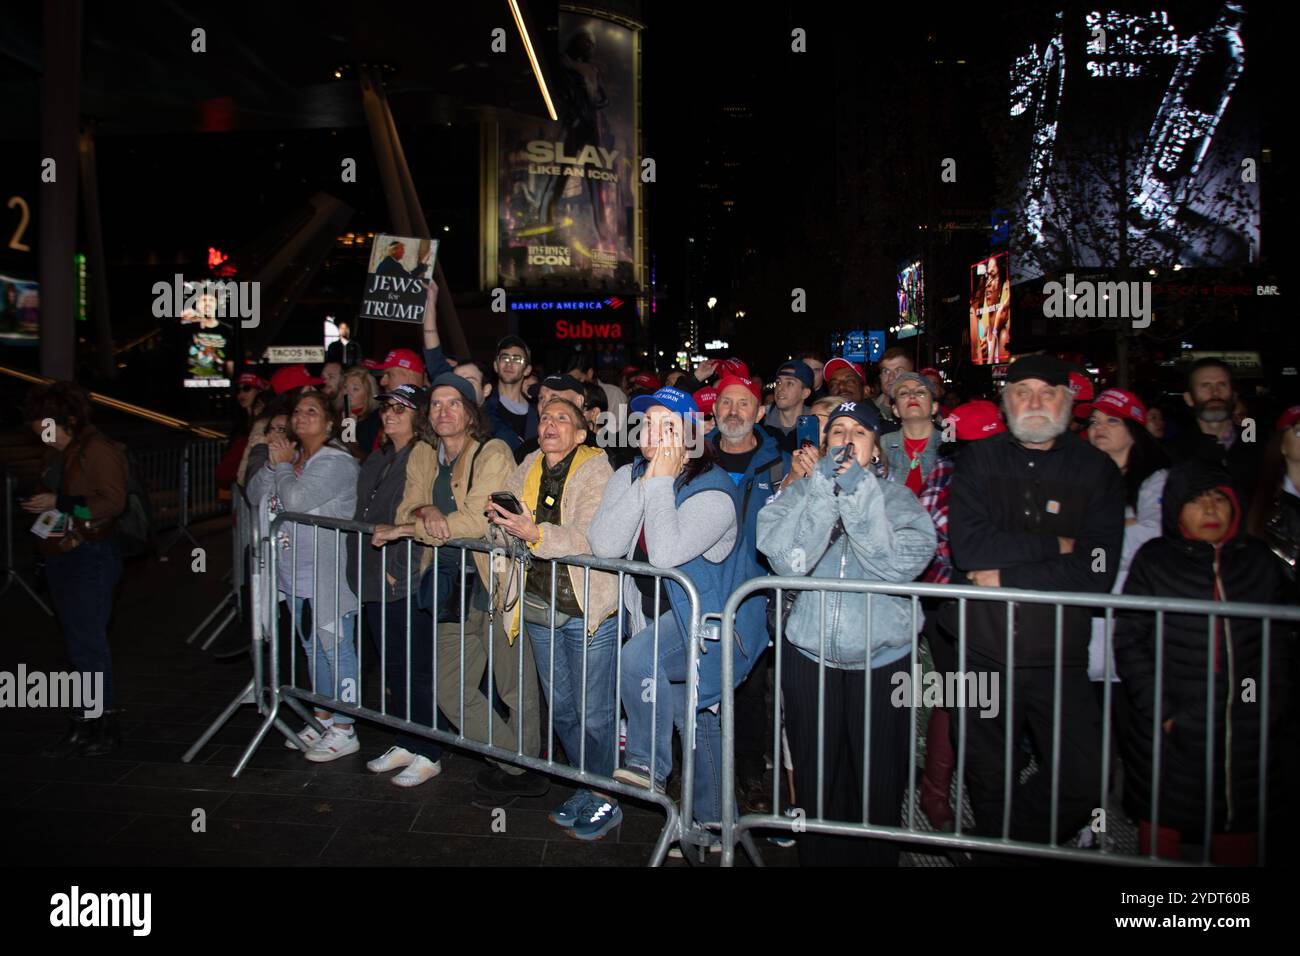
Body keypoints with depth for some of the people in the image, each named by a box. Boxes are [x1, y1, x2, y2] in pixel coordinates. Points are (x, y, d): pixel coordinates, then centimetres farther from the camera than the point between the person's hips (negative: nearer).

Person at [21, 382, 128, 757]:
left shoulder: (98, 449, -11)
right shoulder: (56, 453, 16)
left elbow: (114, 501, -18)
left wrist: (59, 502, -20)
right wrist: (39, 505, 6)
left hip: (90, 555, -9)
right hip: (61, 555, 9)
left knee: (88, 642, -7)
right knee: (77, 643, 11)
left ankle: (103, 726, 0)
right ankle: (88, 724, 19)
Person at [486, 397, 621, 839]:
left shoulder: (596, 470, -11)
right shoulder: (528, 469, 9)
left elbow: (591, 538, -24)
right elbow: (506, 522, 8)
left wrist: (536, 533, -35)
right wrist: (500, 516, -14)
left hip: (587, 607, -6)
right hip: (540, 605, 7)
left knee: (594, 713, 3)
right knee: (561, 708, 18)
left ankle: (605, 799, 22)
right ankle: (587, 786, 36)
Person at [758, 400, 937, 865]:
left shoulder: (897, 498, 2)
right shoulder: (800, 493, 4)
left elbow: (898, 565, -15)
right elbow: (786, 558, -13)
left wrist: (858, 492, -17)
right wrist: (823, 488, -16)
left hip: (882, 659, -1)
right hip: (811, 657, 1)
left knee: (880, 787, 7)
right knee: (815, 782, 11)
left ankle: (874, 857, 28)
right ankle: (817, 856, 31)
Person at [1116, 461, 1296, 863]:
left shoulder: (1260, 562, 10)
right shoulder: (1154, 561, 2)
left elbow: (1282, 645, 13)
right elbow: (1129, 644, -2)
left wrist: (1271, 713, 4)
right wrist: (1161, 713, -9)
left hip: (1247, 739, 3)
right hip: (1171, 737, -2)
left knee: (1238, 844, 8)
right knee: (1161, 834, 4)